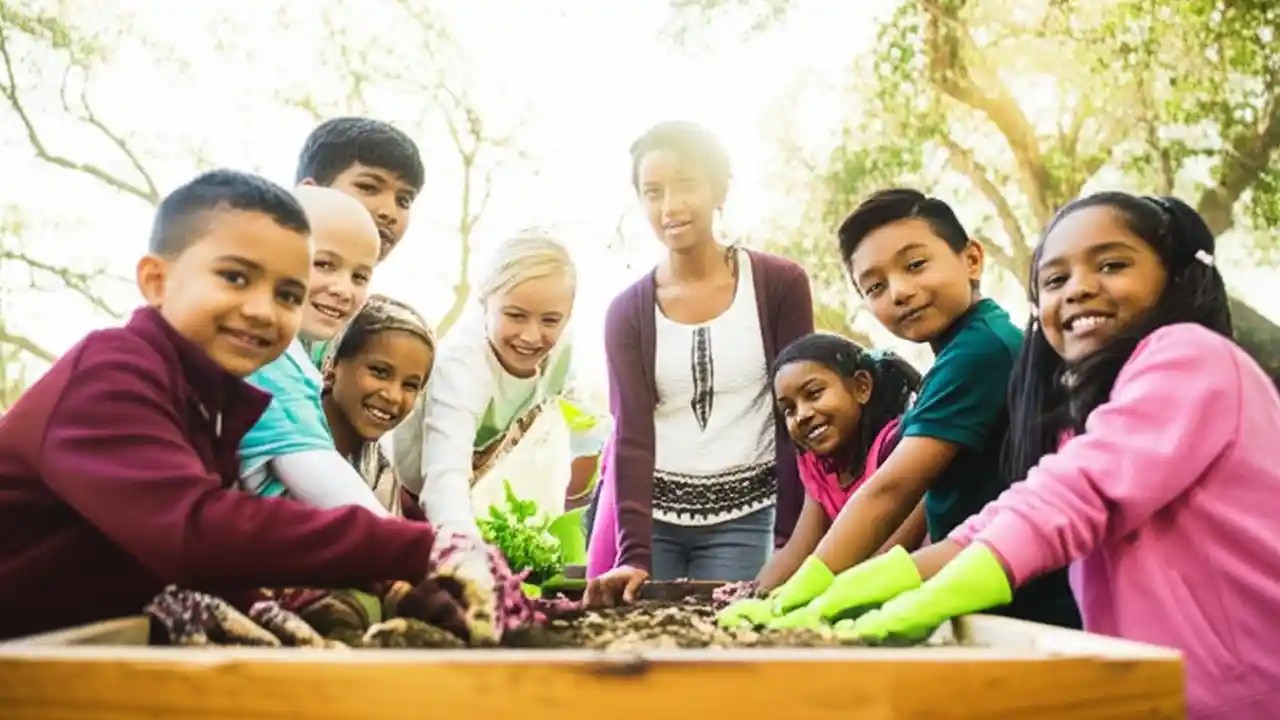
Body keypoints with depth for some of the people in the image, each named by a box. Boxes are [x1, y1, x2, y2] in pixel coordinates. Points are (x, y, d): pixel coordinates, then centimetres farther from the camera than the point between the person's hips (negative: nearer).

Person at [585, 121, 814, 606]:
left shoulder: (780, 284, -2)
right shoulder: (627, 311, 2)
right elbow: (630, 436, -6)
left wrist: (790, 541, -8)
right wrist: (633, 556, -18)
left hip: (743, 520, -1)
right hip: (650, 515, 1)